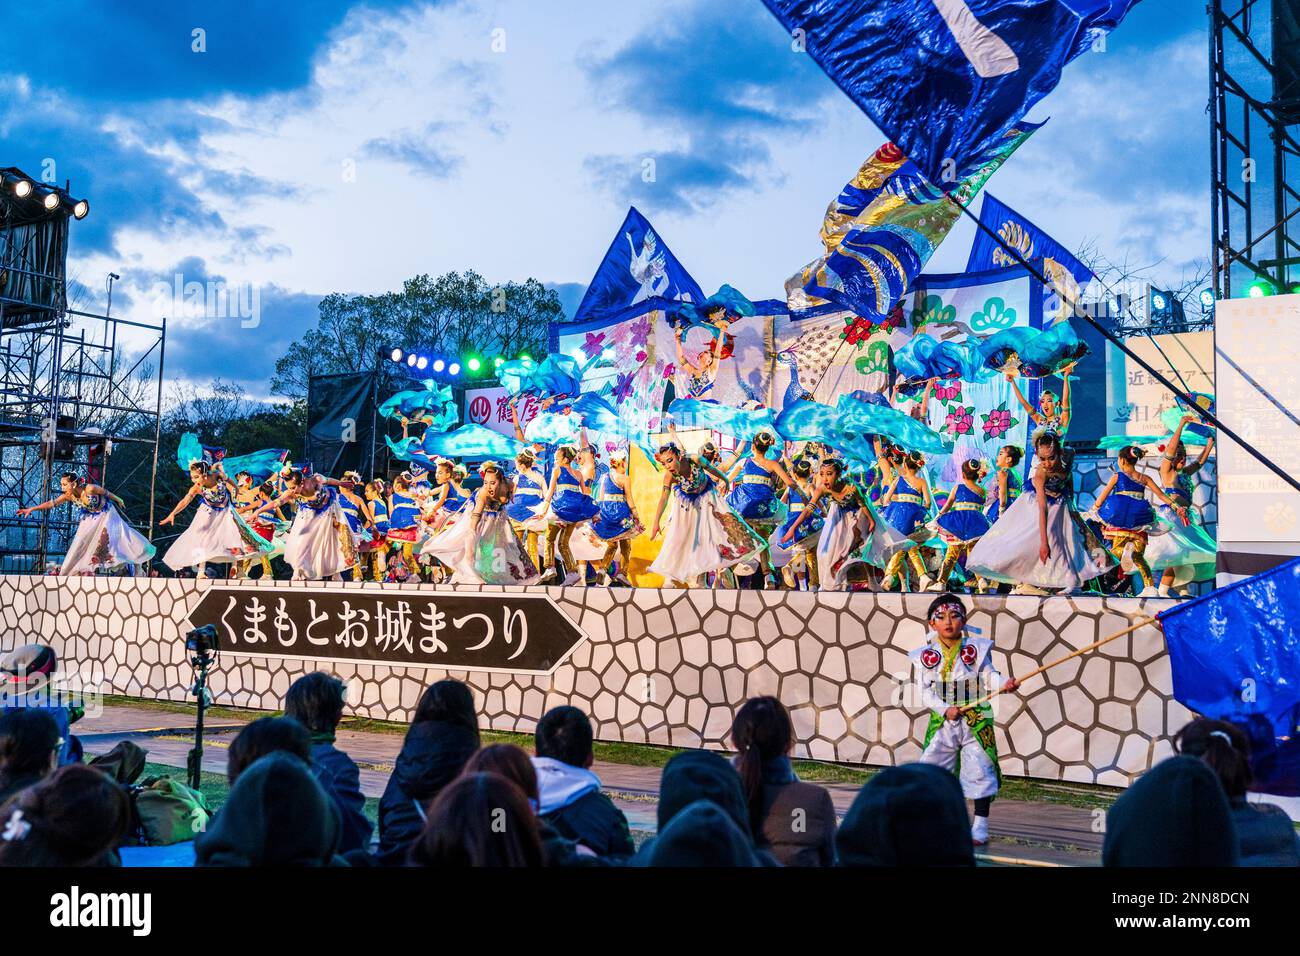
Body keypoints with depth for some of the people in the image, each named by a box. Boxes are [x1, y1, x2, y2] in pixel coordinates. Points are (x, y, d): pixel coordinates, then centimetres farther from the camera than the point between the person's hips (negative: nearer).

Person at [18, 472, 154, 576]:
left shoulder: (90, 489, -33)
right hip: (90, 518, 5)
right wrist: (32, 509, -31)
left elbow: (106, 493, -17)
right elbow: (51, 503, -22)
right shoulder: (68, 496, -20)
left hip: (105, 514, -4)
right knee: (81, 541, 5)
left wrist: (118, 500, 1)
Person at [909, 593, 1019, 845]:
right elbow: (925, 692, -5)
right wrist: (945, 709, -19)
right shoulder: (925, 655, -2)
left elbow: (989, 677, -9)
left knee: (980, 771, 2)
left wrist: (1004, 683, -30)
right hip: (942, 721, 1)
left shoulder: (976, 649, -3)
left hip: (975, 721, -1)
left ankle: (980, 827, 14)